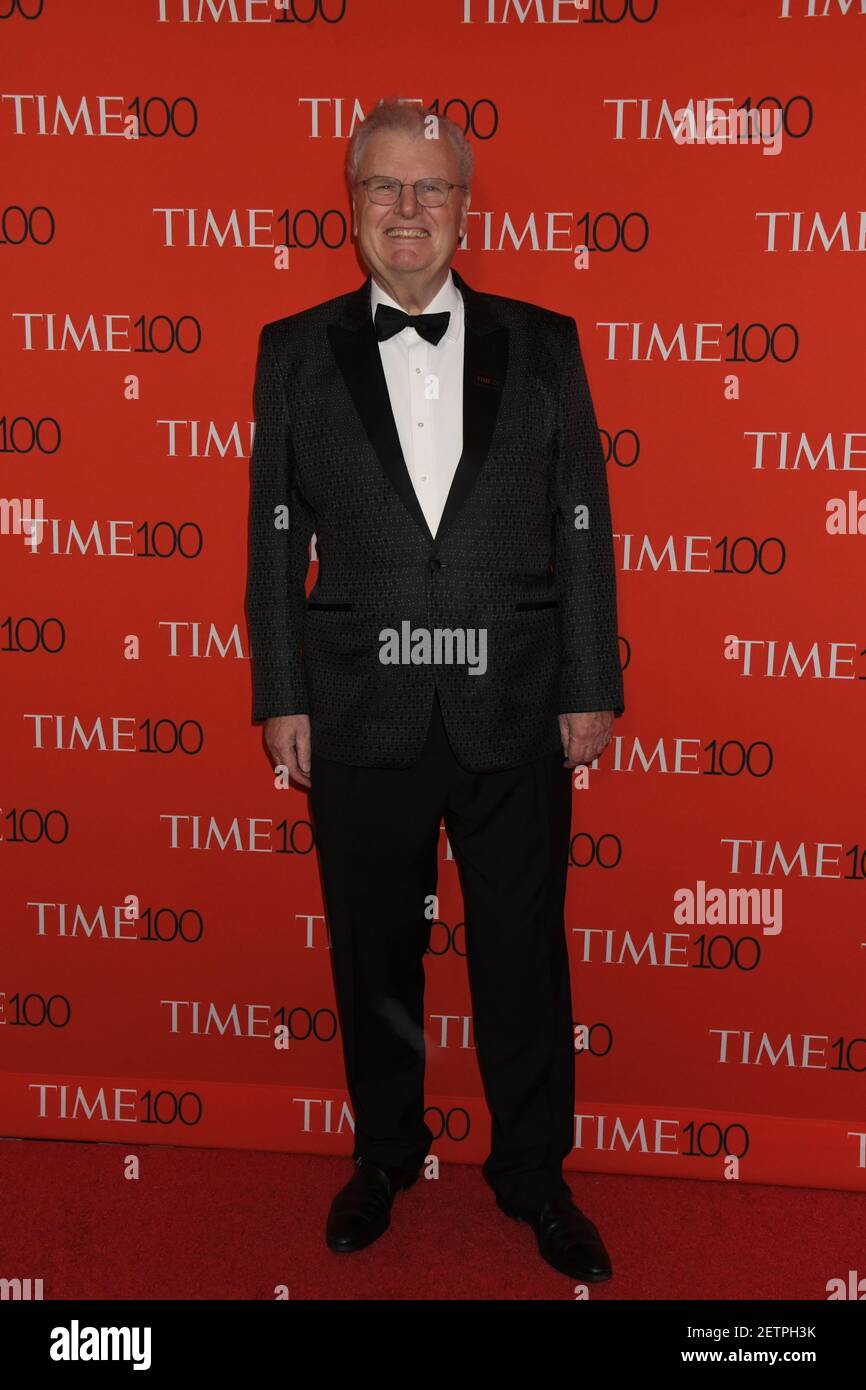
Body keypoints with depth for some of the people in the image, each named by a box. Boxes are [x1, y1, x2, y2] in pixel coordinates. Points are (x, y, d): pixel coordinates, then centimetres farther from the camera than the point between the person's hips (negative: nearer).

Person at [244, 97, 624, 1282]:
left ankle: (533, 1173, 30)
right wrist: (281, 698, 0)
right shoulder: (295, 352, 4)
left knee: (526, 959, 10)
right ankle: (386, 1153, 36)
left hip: (514, 716, 0)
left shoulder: (543, 345, 3)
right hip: (362, 717, 1)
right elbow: (276, 539, 4)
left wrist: (590, 689, 0)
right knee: (374, 957, 14)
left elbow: (584, 528, 3)